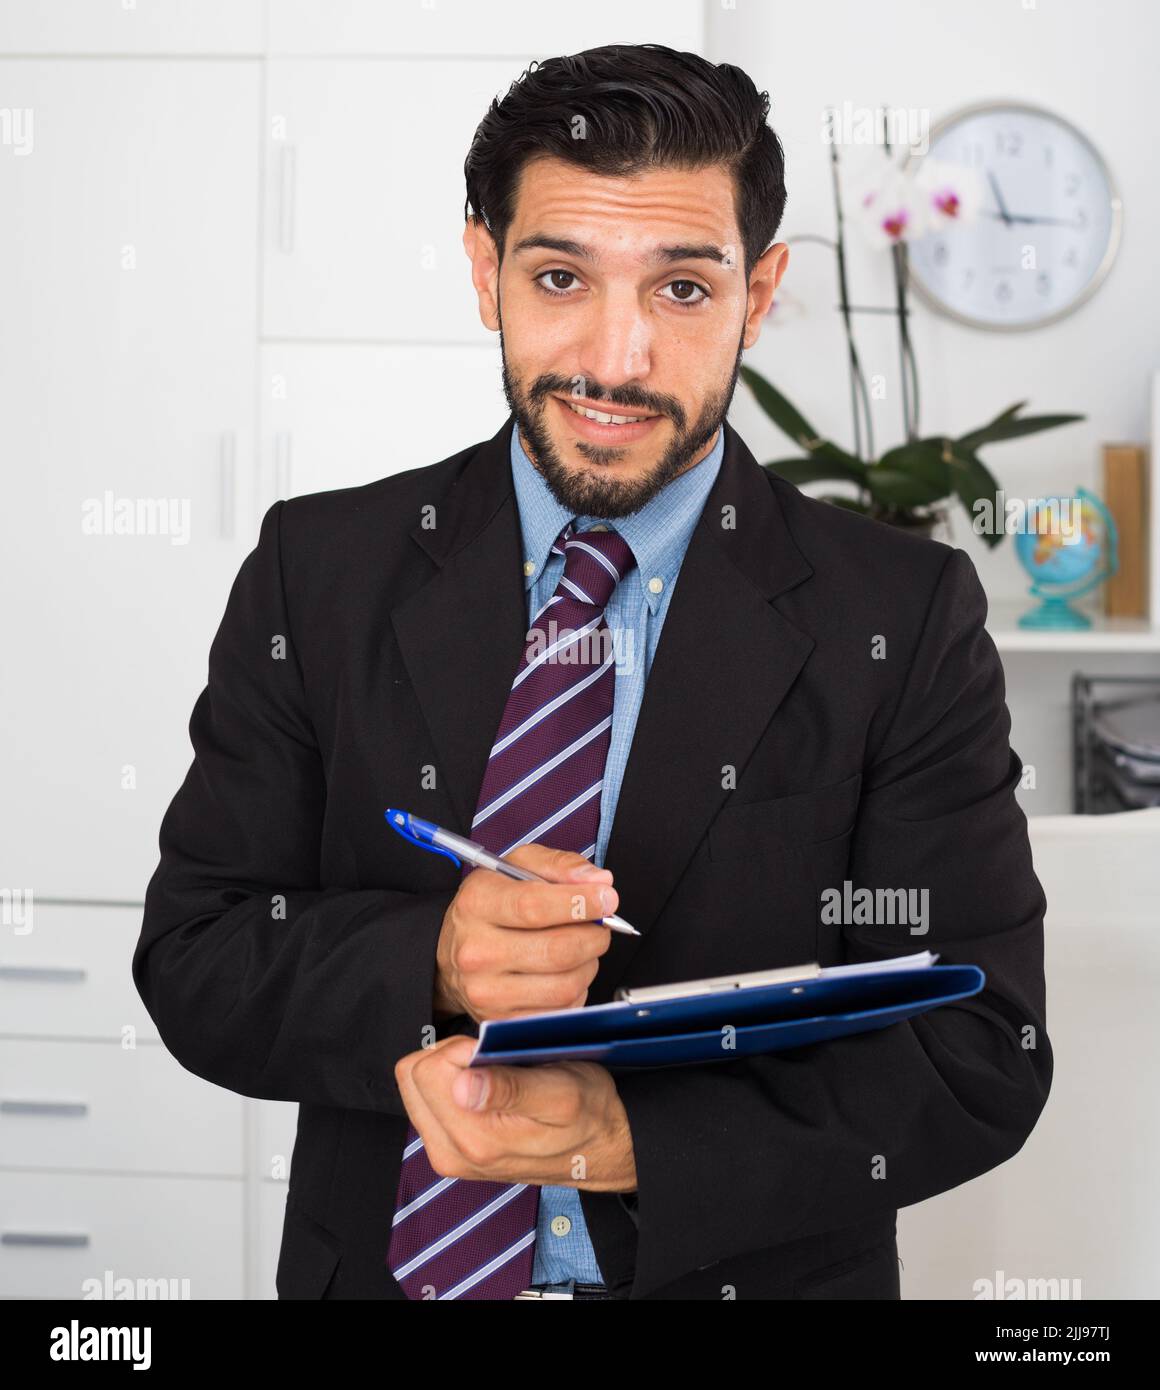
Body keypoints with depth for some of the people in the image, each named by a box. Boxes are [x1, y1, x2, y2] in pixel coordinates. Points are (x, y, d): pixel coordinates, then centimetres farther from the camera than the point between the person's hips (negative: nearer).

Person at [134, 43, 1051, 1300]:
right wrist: (429, 968, -25)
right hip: (384, 1266, 1)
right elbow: (189, 961, -6)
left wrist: (632, 1140, -25)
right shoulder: (318, 572, -5)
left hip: (754, 1270, -1)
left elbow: (984, 1055, -13)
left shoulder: (904, 619, -10)